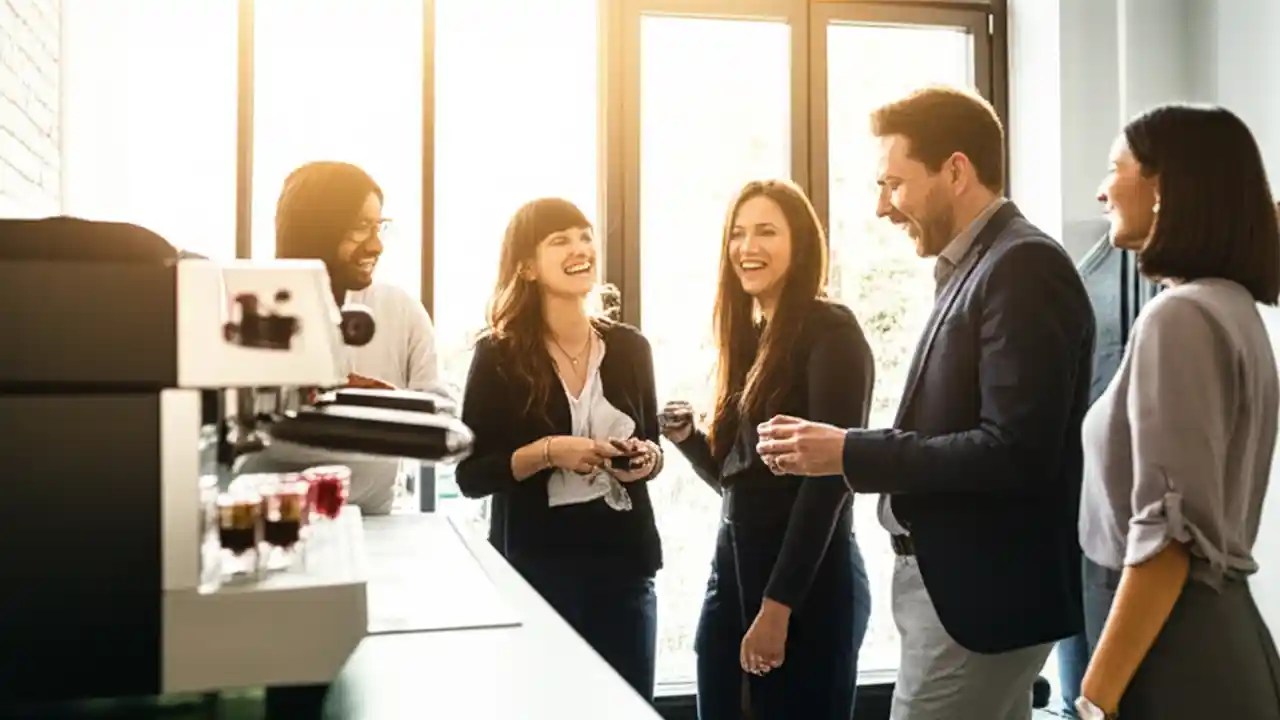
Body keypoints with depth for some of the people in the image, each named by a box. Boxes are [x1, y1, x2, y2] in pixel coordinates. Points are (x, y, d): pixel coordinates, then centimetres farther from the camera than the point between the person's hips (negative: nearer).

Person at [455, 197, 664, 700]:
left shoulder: (629, 347, 5)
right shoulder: (499, 356, -6)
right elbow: (471, 476, -7)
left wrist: (648, 458, -5)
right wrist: (547, 452, -20)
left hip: (624, 562, 4)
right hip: (534, 567, -3)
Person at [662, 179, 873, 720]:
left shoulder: (831, 332, -10)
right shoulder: (750, 337, 11)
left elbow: (828, 477, -17)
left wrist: (779, 603, -19)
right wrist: (686, 438, -4)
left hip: (807, 587, -7)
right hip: (731, 572, 7)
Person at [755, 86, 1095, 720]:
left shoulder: (1023, 268, -16)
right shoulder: (974, 268, 14)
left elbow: (1017, 454, -24)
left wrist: (852, 453, -21)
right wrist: (846, 449, 1)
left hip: (980, 594, -9)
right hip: (962, 582, 9)